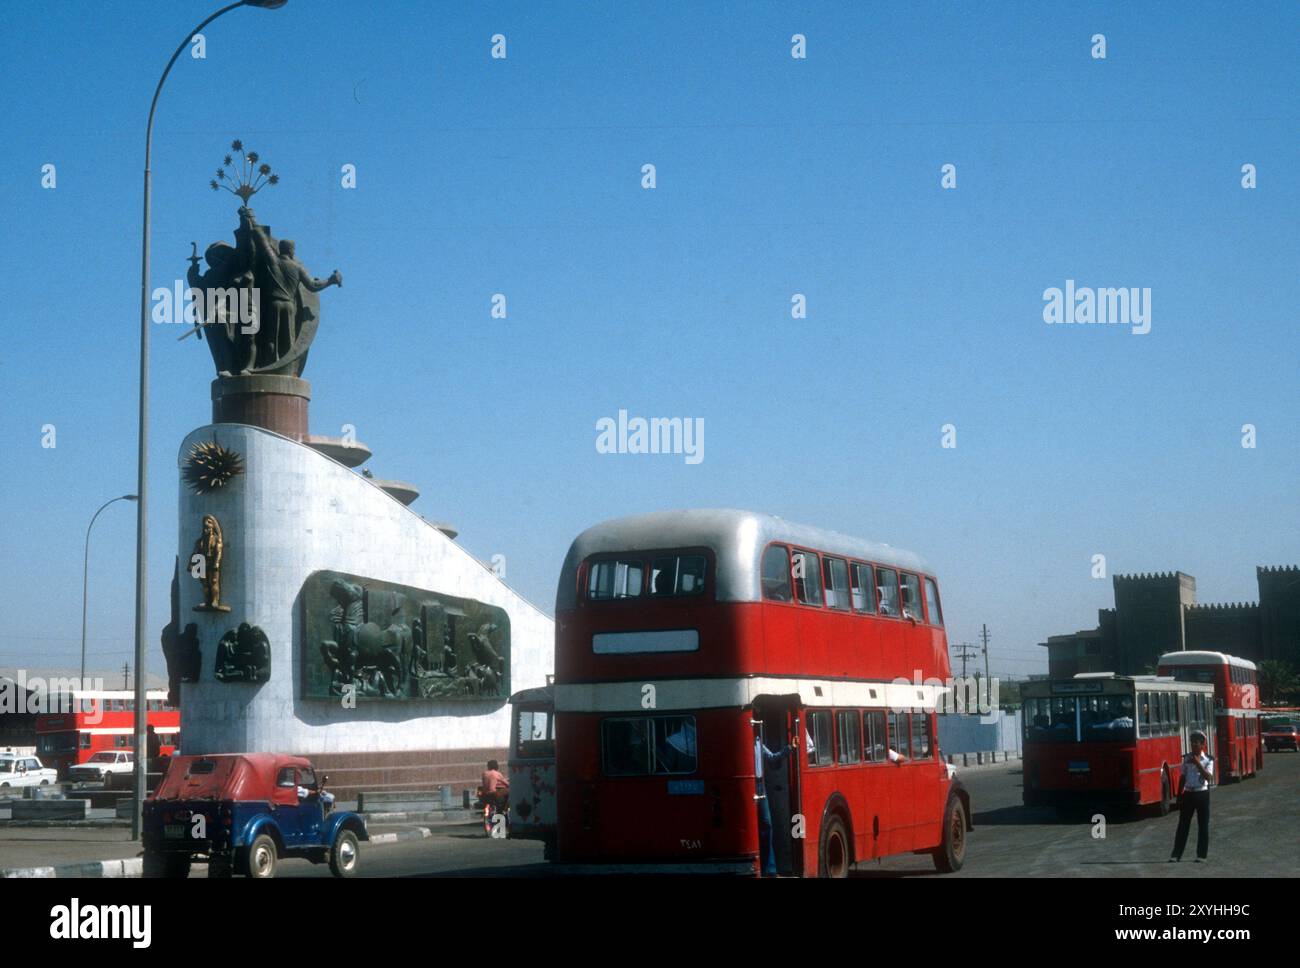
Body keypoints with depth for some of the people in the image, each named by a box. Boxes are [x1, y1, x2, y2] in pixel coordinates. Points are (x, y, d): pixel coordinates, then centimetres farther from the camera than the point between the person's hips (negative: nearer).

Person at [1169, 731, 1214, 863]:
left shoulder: (1208, 759, -2)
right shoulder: (1187, 758, 6)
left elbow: (1209, 777, -14)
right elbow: (1182, 777, 10)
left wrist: (1198, 764, -22)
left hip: (1202, 794, -2)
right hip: (1188, 793, 2)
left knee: (1203, 825, 3)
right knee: (1183, 824, 2)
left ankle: (1202, 855, 11)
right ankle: (1176, 854, 3)